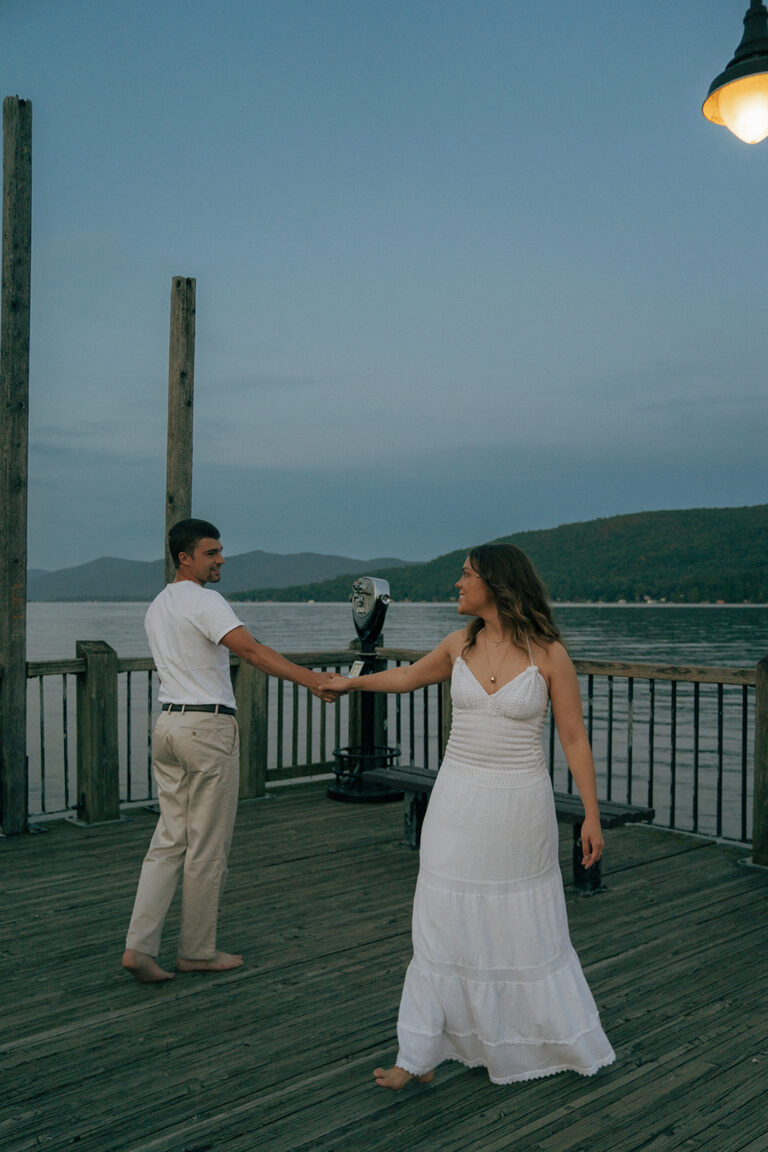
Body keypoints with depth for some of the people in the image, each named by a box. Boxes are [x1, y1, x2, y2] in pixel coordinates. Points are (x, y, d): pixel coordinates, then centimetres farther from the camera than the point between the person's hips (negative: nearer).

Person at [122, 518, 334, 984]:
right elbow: (252, 650, -24)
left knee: (169, 839, 10)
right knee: (208, 847, 3)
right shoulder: (203, 601, -12)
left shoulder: (157, 607, 16)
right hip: (208, 727, -9)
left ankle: (140, 946, 7)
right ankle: (198, 950, 14)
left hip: (167, 723, 9)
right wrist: (311, 678, -30)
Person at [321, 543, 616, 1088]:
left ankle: (572, 1042, 35)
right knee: (443, 924, 4)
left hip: (519, 804, -3)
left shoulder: (549, 653, -11)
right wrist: (351, 683, 31)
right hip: (458, 799, 4)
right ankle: (420, 1057, 15)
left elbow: (574, 738, -7)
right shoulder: (461, 644, 1)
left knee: (528, 929, 10)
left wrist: (592, 815, -7)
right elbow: (410, 676, 20)